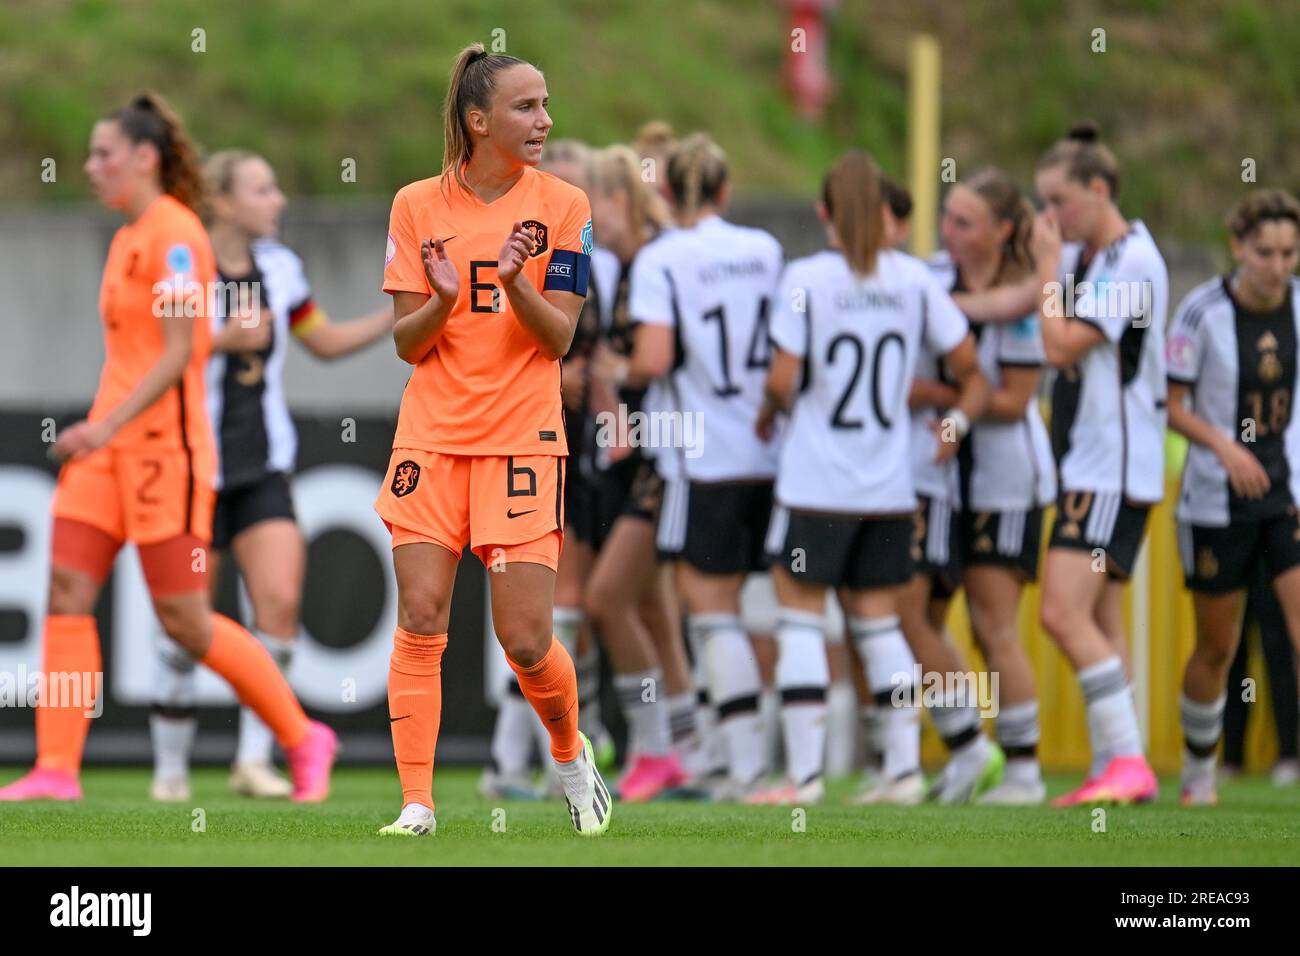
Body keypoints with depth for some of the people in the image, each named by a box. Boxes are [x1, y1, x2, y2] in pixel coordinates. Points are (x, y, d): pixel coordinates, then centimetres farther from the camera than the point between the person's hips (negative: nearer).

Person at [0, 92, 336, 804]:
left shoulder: (173, 236, -12)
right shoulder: (129, 237, 15)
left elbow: (178, 354, -18)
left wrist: (110, 425, -23)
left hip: (162, 443, -9)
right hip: (108, 442, 9)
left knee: (184, 621, -4)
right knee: (67, 590, -4)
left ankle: (303, 738, 11)